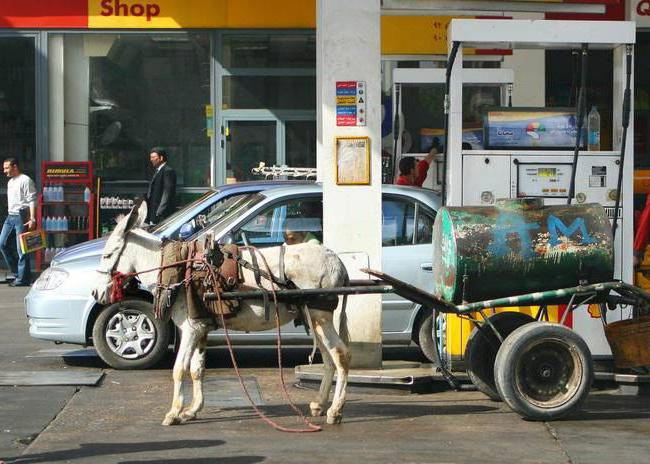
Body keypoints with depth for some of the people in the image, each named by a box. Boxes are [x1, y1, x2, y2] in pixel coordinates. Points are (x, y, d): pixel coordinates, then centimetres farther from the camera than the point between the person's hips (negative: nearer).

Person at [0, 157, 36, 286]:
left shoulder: (25, 180, -9)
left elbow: (32, 200, -14)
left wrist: (32, 219, -20)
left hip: (21, 216, -9)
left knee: (21, 248, -6)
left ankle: (23, 278, -1)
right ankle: (15, 272, 15)